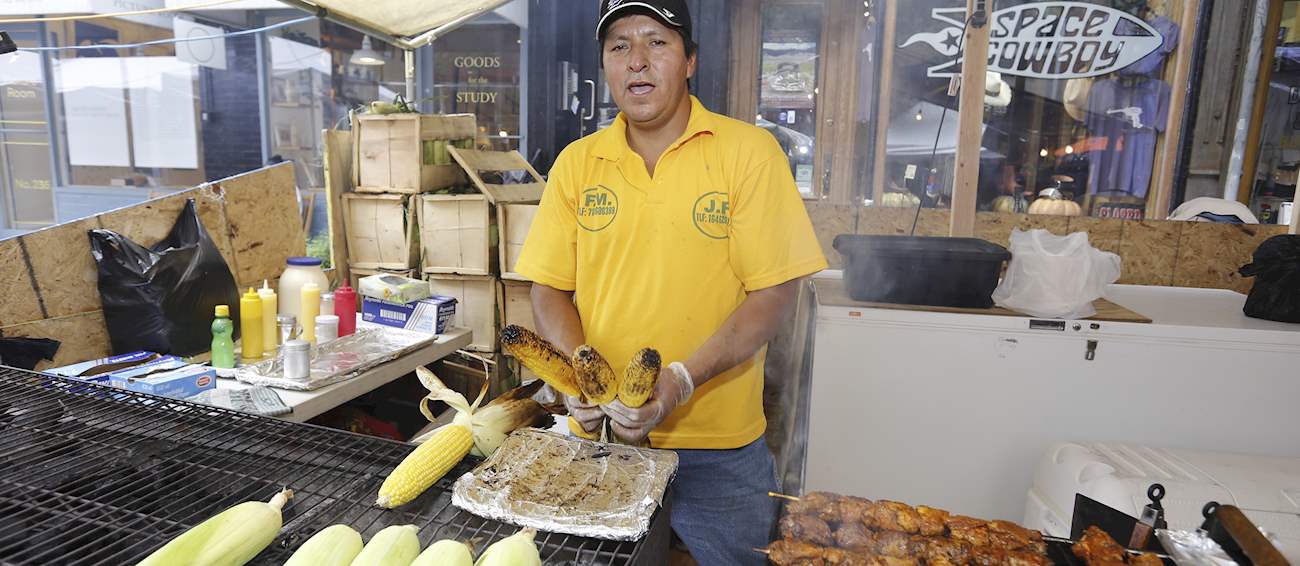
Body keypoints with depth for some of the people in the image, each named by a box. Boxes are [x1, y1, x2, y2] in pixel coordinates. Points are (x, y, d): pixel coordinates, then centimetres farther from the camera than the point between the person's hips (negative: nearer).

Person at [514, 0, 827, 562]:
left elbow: (772, 295, -11)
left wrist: (681, 380, -23)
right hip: (598, 432, 3)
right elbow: (550, 289, 3)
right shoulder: (576, 162, 2)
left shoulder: (749, 151, -8)